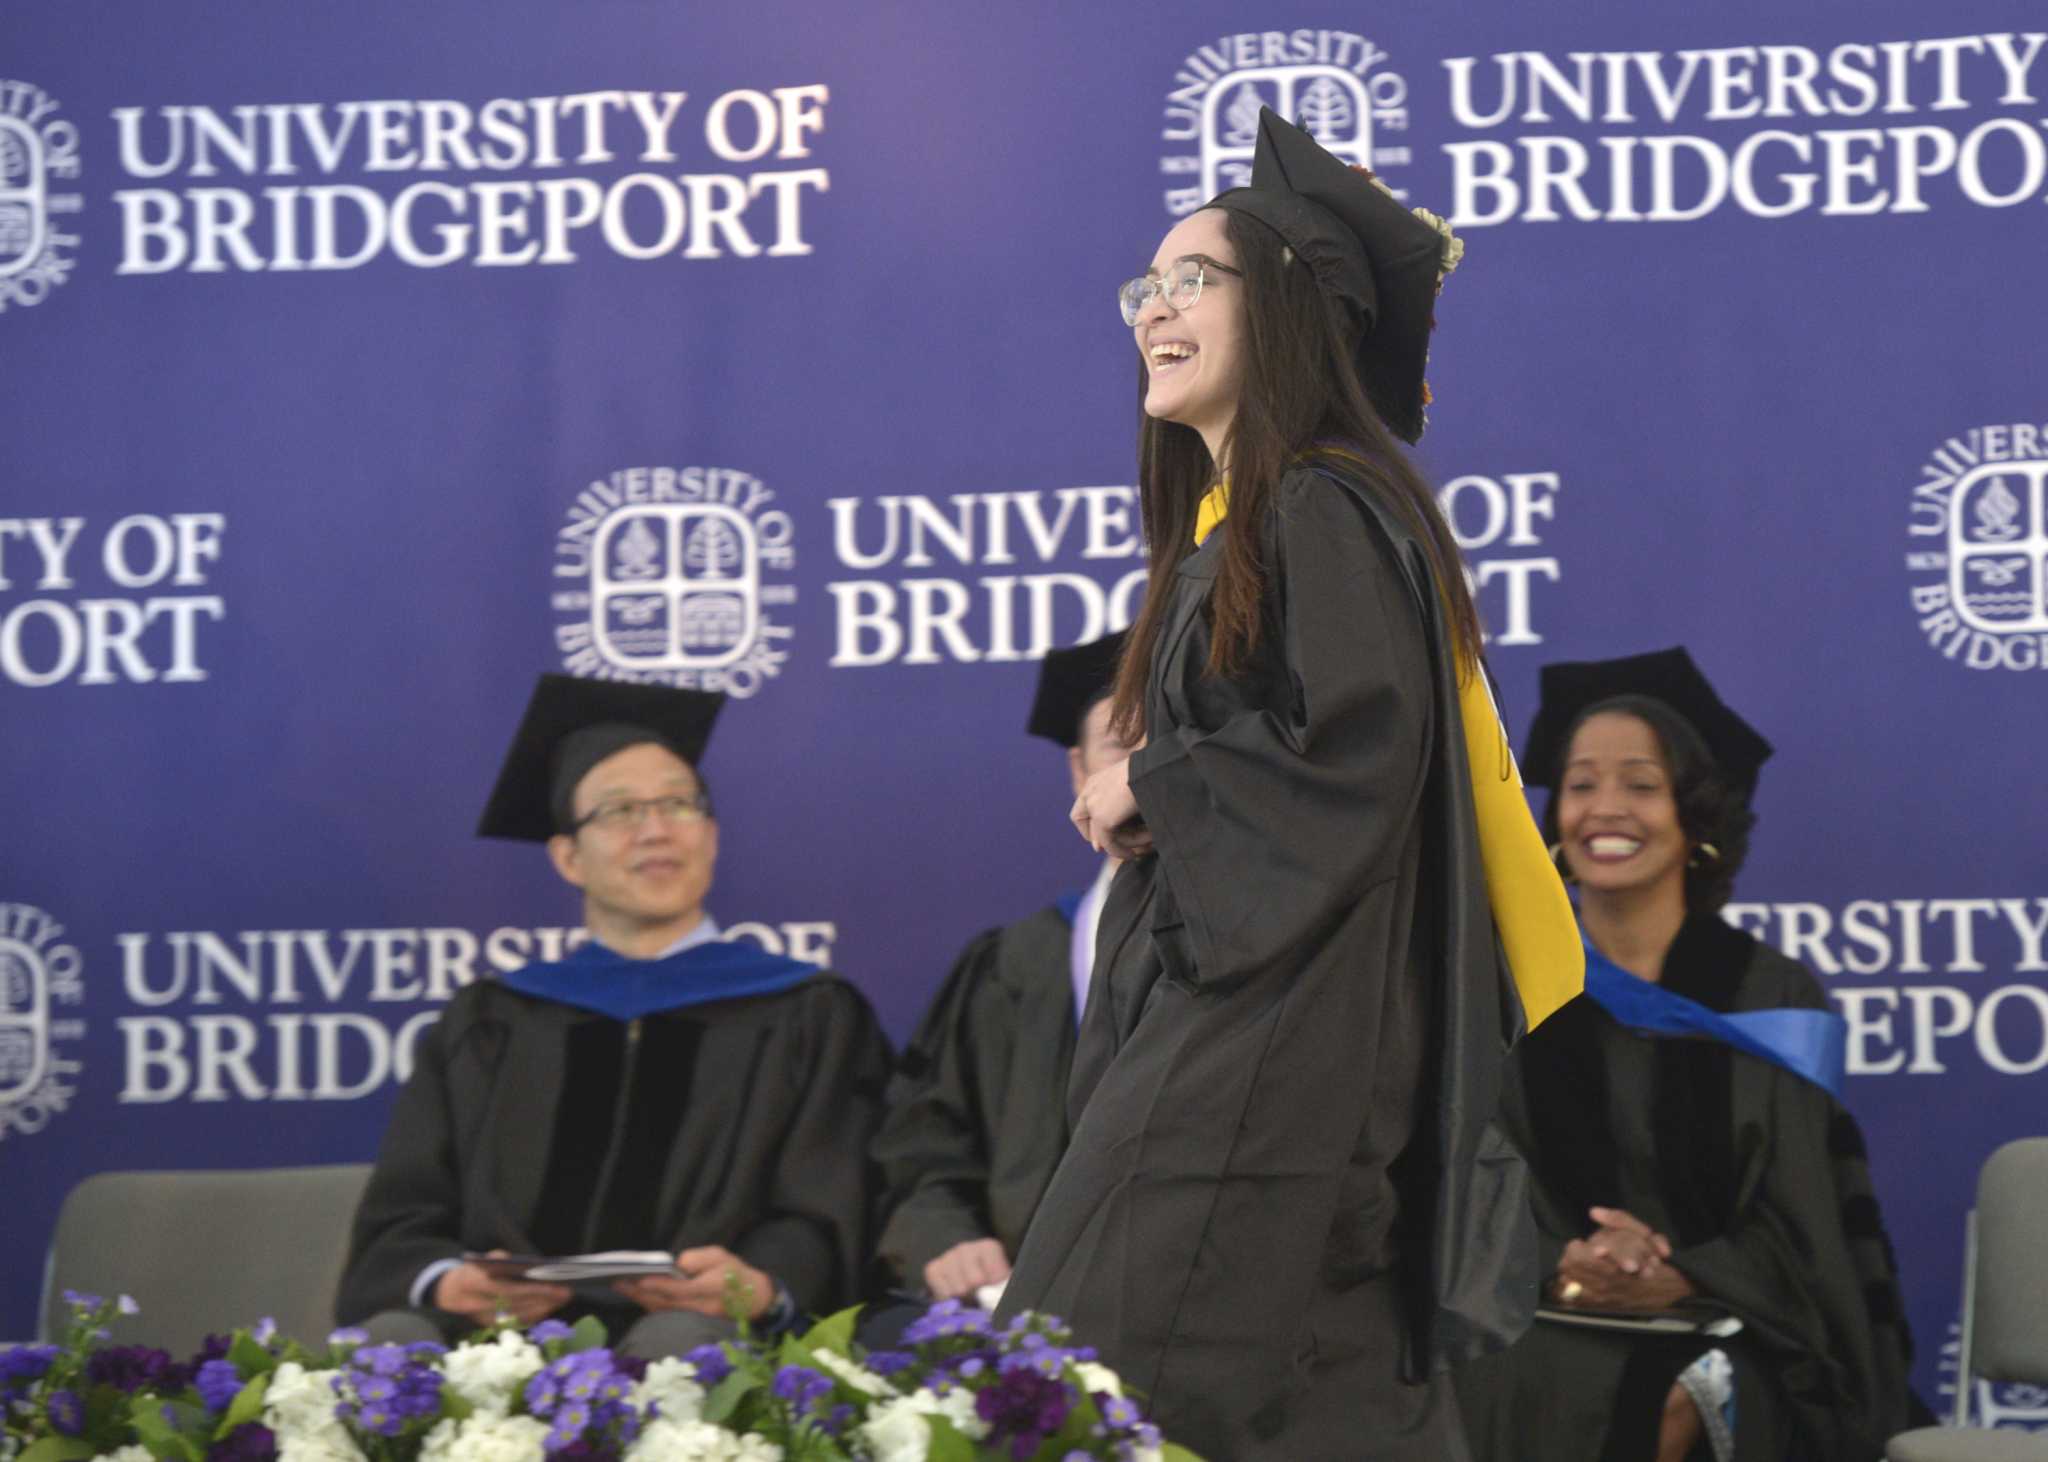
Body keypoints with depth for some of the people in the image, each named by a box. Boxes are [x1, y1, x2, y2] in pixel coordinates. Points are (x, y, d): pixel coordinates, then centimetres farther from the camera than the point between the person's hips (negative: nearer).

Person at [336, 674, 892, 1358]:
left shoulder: (807, 1017, 18)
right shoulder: (485, 1026, 25)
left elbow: (821, 1231, 6)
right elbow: (398, 1230, 14)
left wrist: (759, 1287, -19)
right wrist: (445, 1282, -12)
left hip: (696, 1333, -2)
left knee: (682, 1341, -38)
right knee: (389, 1340, -32)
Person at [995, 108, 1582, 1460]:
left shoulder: (1328, 512, -11)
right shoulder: (1227, 525, 18)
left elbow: (1358, 754, -21)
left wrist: (1150, 789, -10)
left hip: (1294, 1031, -9)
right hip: (1209, 1014, 9)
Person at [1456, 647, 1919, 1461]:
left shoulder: (1772, 1005, 7)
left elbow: (1802, 1237, 2)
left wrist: (1674, 1280, -15)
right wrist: (1558, 1268, -15)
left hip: (1729, 1335, -1)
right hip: (1549, 1339, 1)